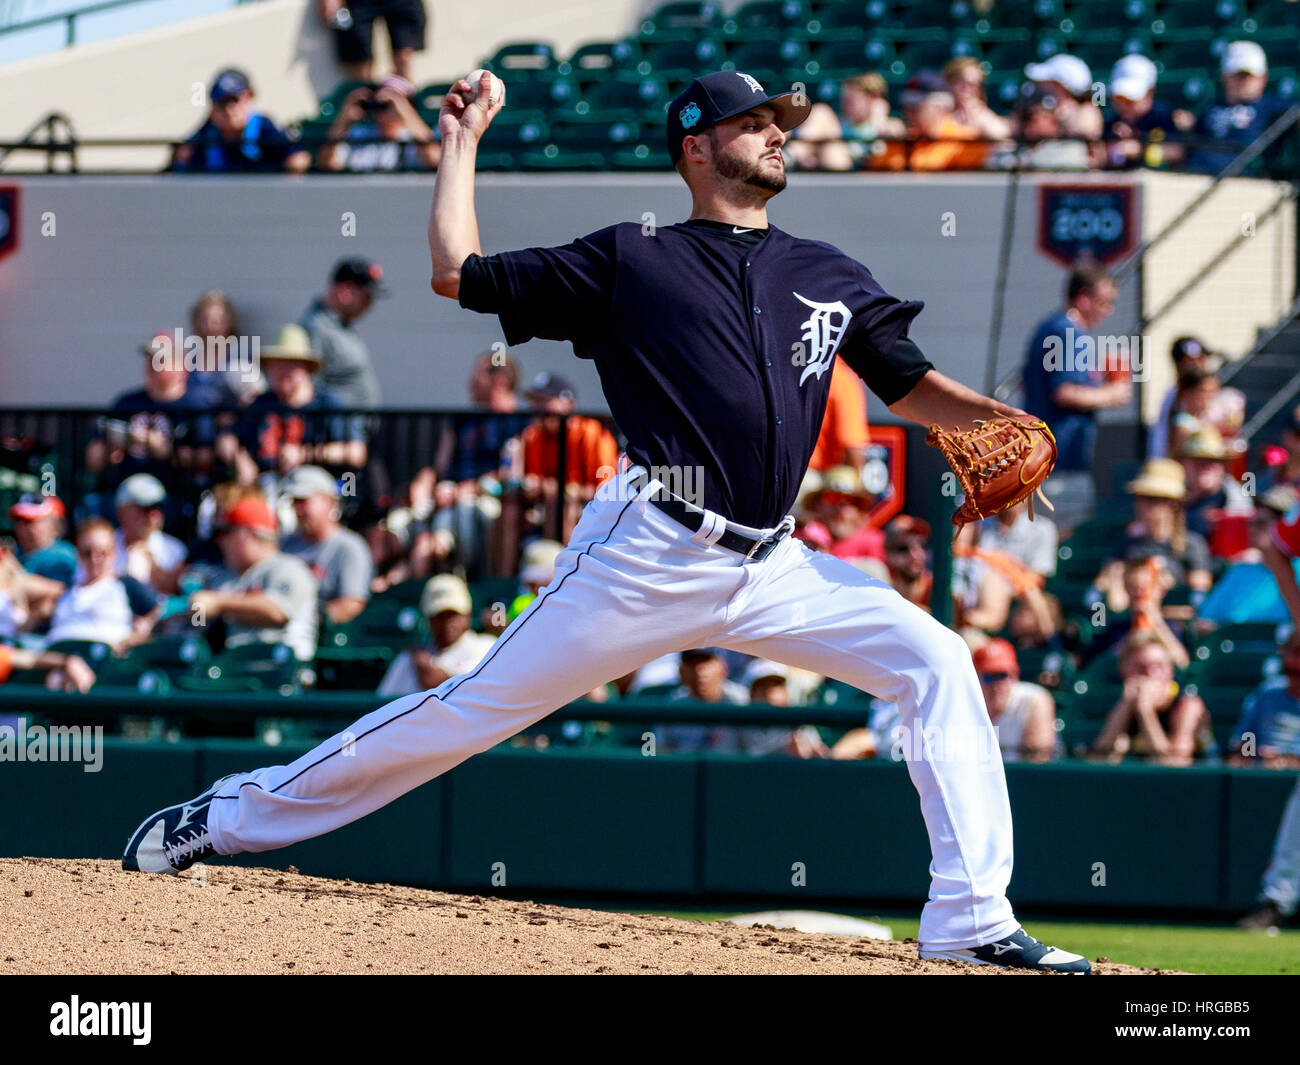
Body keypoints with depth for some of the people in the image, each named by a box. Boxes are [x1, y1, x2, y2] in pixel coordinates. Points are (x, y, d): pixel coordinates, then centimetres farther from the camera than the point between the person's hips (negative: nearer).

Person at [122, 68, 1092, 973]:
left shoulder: (829, 276, 17)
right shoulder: (630, 262, 6)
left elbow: (909, 386, 18)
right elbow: (459, 274, 6)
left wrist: (987, 417, -3)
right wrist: (464, 141, 13)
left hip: (771, 569, 4)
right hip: (651, 555, -4)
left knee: (936, 662, -11)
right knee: (476, 707, -6)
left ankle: (971, 923, -10)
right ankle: (225, 818, 4)